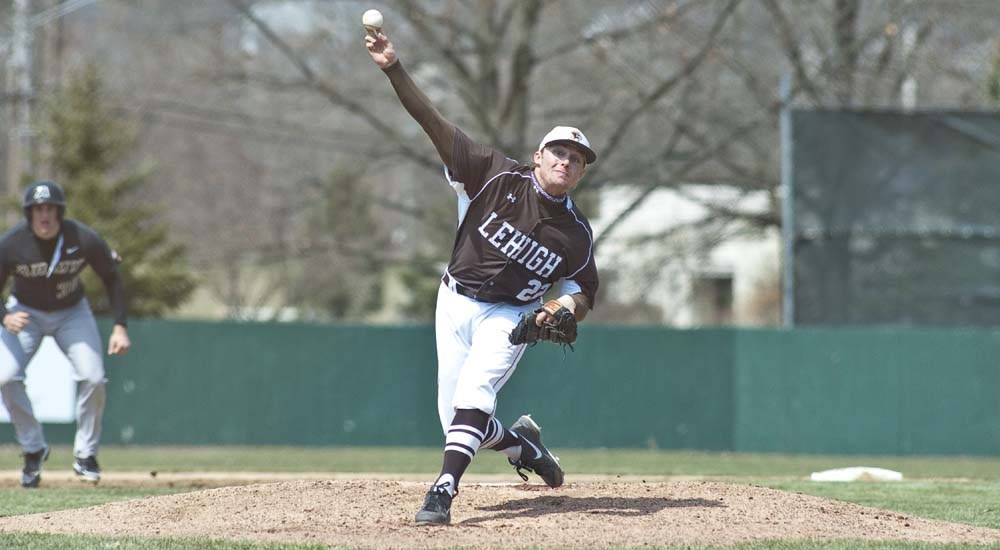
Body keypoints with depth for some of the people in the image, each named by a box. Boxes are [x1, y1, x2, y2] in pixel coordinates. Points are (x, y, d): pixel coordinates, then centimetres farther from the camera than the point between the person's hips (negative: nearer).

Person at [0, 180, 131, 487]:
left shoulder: (84, 240, -24)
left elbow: (112, 278, -9)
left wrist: (120, 327, -17)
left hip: (72, 312, 0)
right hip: (25, 313, 0)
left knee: (93, 378, -16)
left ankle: (85, 454, 5)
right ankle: (33, 449, 0)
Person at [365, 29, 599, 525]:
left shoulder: (577, 233, -6)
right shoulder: (499, 177, -10)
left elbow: (583, 292, 8)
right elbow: (437, 126, -16)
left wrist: (568, 306, -18)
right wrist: (393, 70, -26)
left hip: (508, 317, -2)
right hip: (455, 303, 2)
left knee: (473, 395, -27)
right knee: (455, 420, 2)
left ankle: (443, 492, -37)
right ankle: (521, 445, 32)